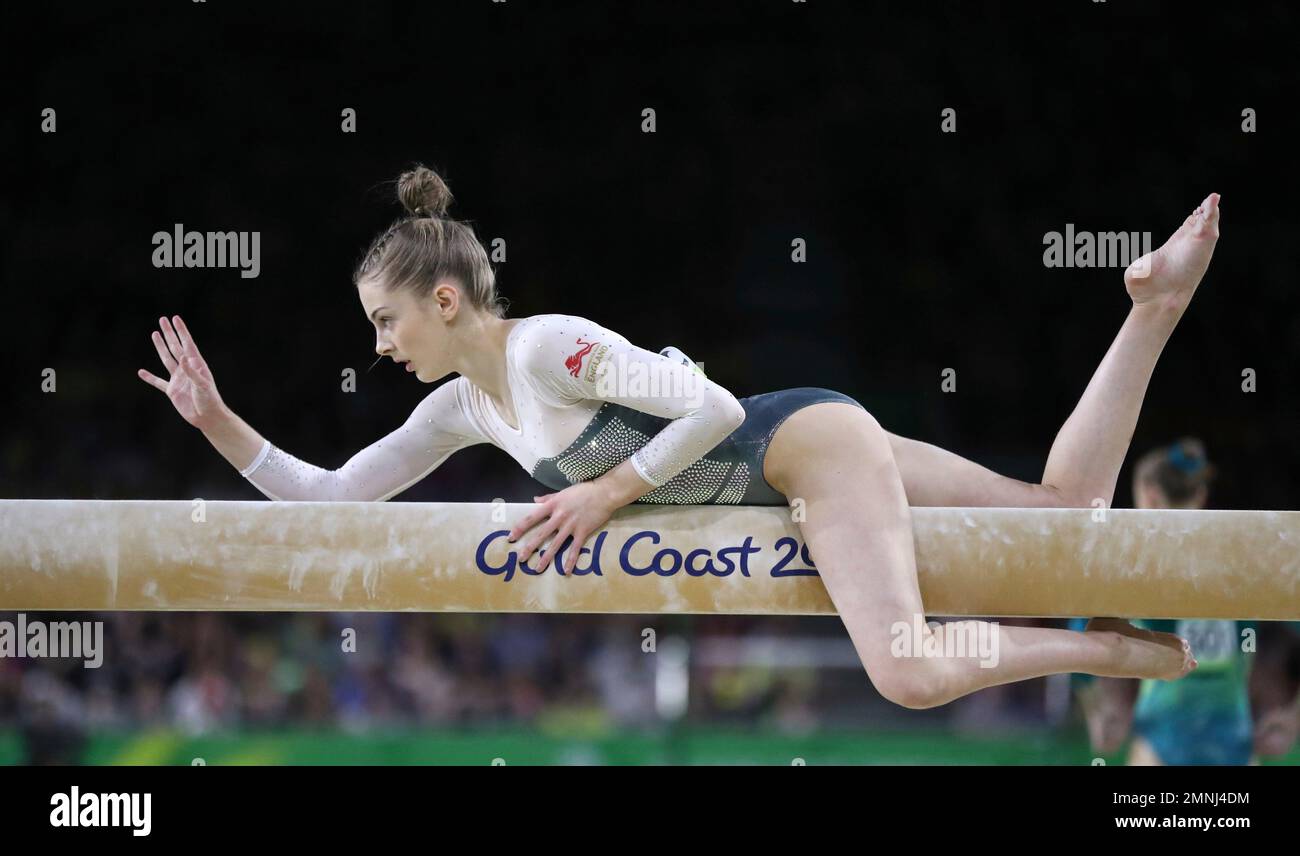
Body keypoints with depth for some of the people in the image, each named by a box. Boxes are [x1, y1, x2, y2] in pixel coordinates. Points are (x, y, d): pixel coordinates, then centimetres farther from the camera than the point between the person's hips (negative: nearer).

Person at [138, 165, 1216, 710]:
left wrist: (609, 489, -18)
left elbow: (712, 406, -24)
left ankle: (1114, 651, -11)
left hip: (807, 440, -9)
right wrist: (218, 421, 3)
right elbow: (329, 496, 11)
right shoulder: (460, 409, 8)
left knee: (912, 675, -28)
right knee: (1069, 508, 10)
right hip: (793, 467, 9)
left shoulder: (548, 346, -20)